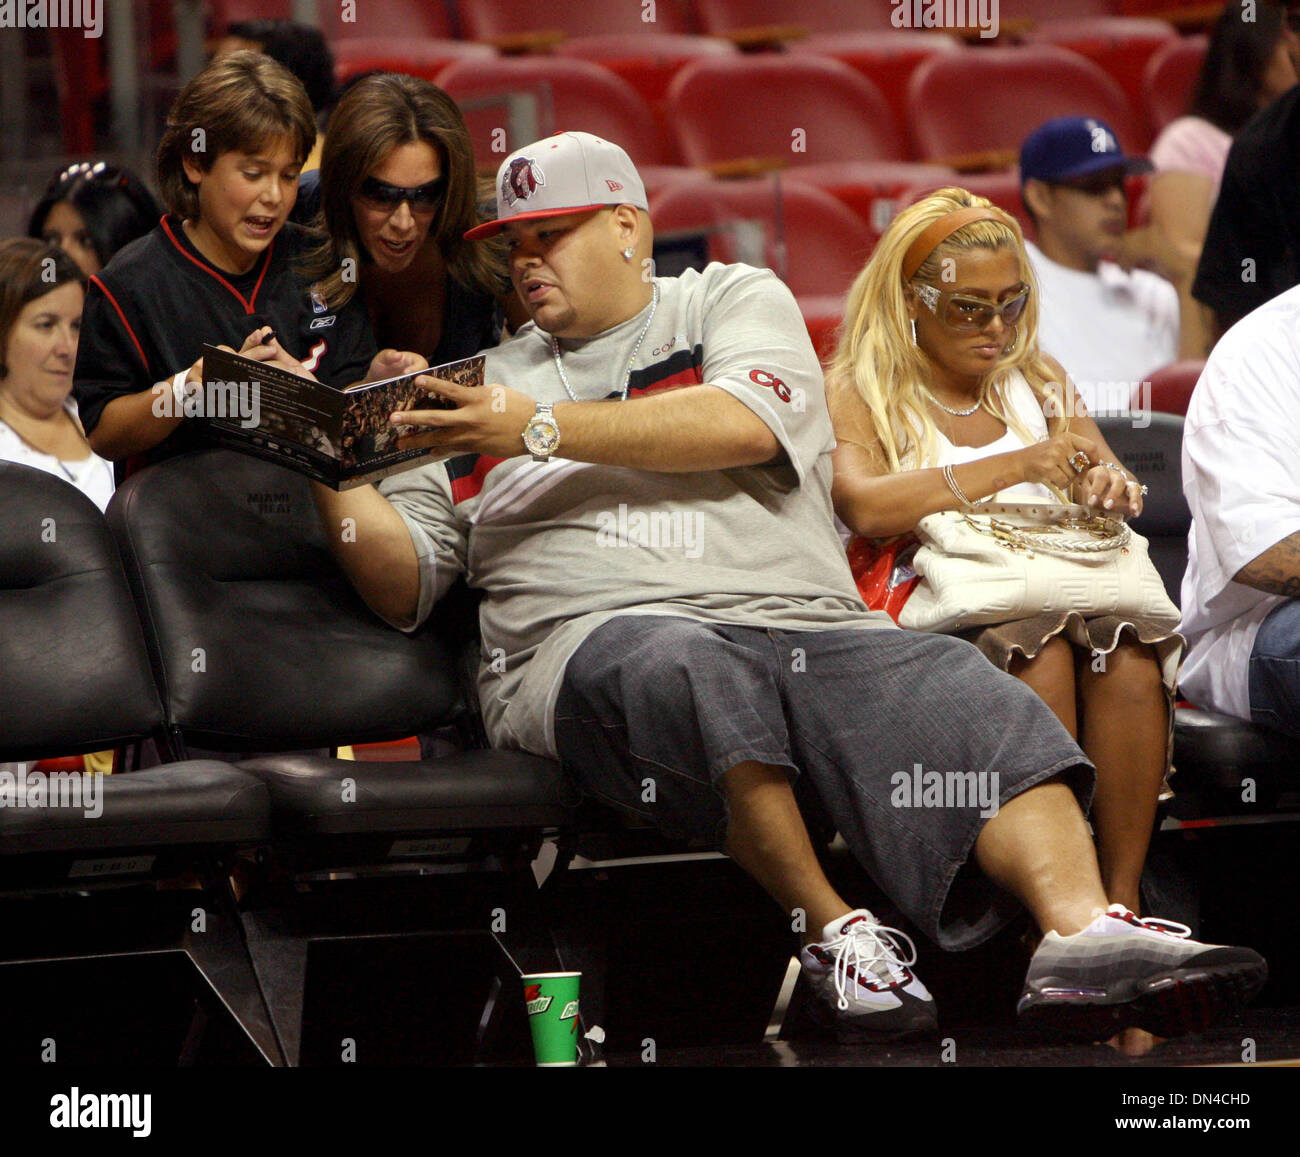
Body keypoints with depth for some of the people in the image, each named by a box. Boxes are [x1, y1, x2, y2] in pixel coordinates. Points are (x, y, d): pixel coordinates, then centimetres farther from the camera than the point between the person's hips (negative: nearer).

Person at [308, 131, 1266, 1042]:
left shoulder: (735, 299, 20)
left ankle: (1084, 933, -43)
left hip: (805, 622, 1)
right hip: (593, 632, -1)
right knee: (681, 667, -38)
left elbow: (744, 424, -4)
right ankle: (831, 931, -30)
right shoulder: (486, 383, 25)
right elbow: (404, 586, 19)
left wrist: (545, 429, -6)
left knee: (962, 695, -27)